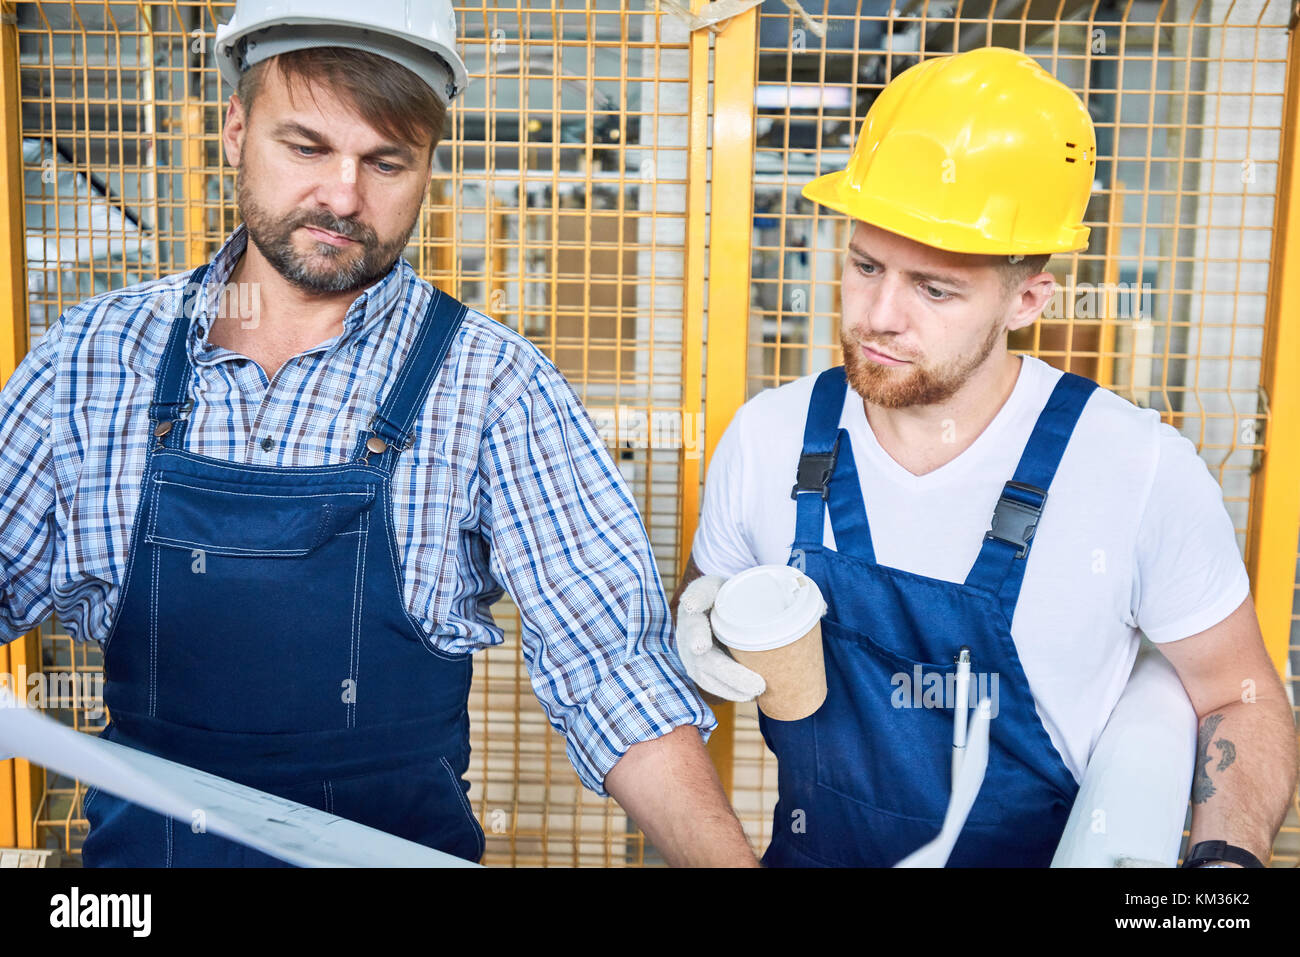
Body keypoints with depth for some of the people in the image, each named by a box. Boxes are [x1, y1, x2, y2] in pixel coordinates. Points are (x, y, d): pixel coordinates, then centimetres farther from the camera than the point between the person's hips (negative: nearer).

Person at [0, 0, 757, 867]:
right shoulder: (92, 351, -5)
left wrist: (723, 855, -30)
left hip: (399, 836, -1)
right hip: (144, 837, 2)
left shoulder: (492, 383, -14)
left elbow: (609, 667, -19)